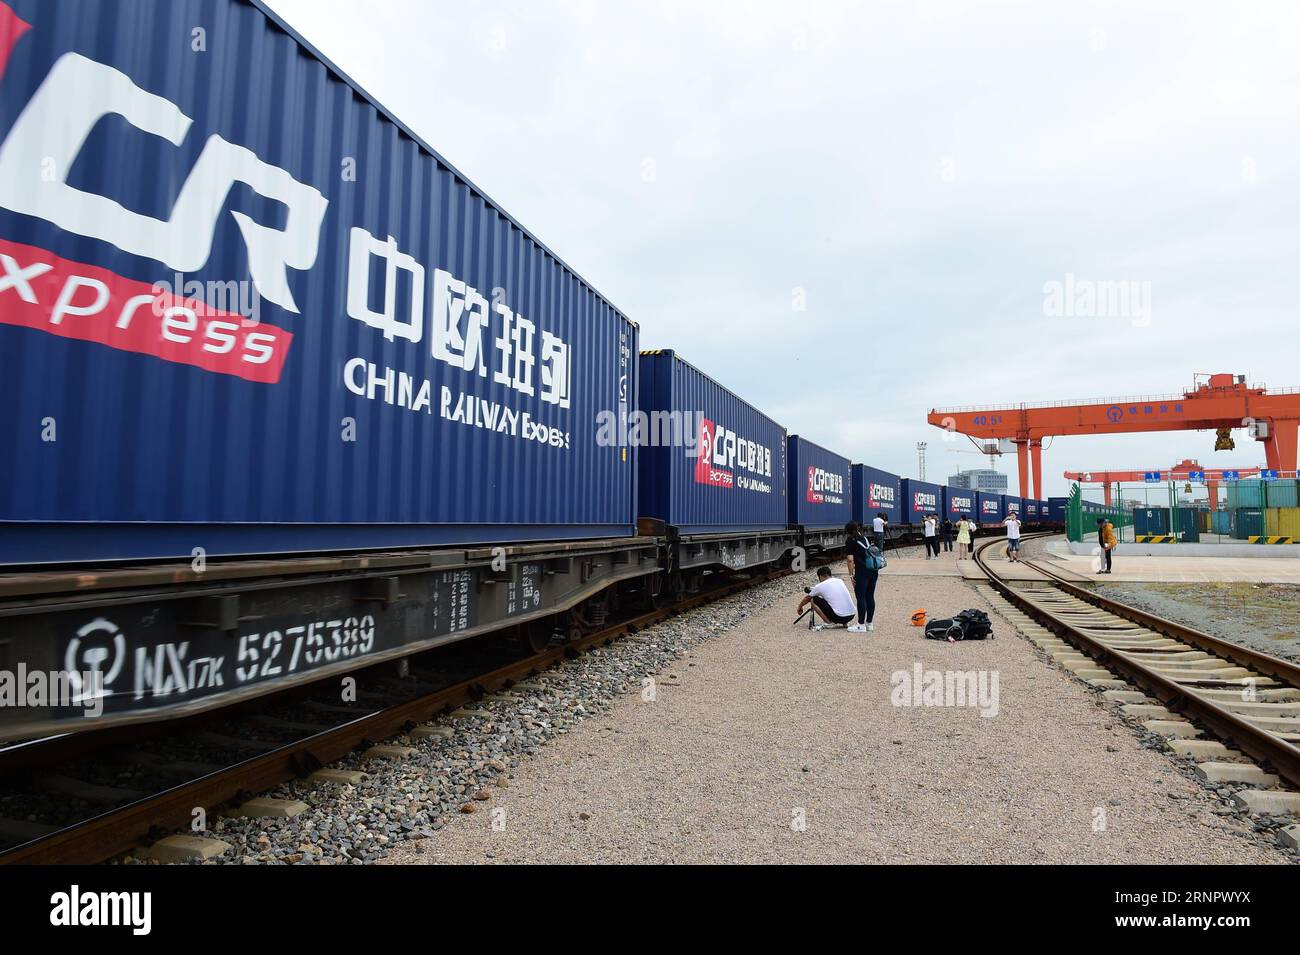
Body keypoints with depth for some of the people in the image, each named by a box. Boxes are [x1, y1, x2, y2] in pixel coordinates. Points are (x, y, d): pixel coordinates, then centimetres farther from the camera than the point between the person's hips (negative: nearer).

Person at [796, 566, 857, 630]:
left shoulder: (820, 586, 0)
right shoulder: (839, 581, 15)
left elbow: (807, 598, 19)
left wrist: (800, 607, 39)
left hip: (839, 617, -6)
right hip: (851, 616, 6)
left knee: (813, 600, 5)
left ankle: (828, 623, -2)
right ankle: (842, 623, 15)